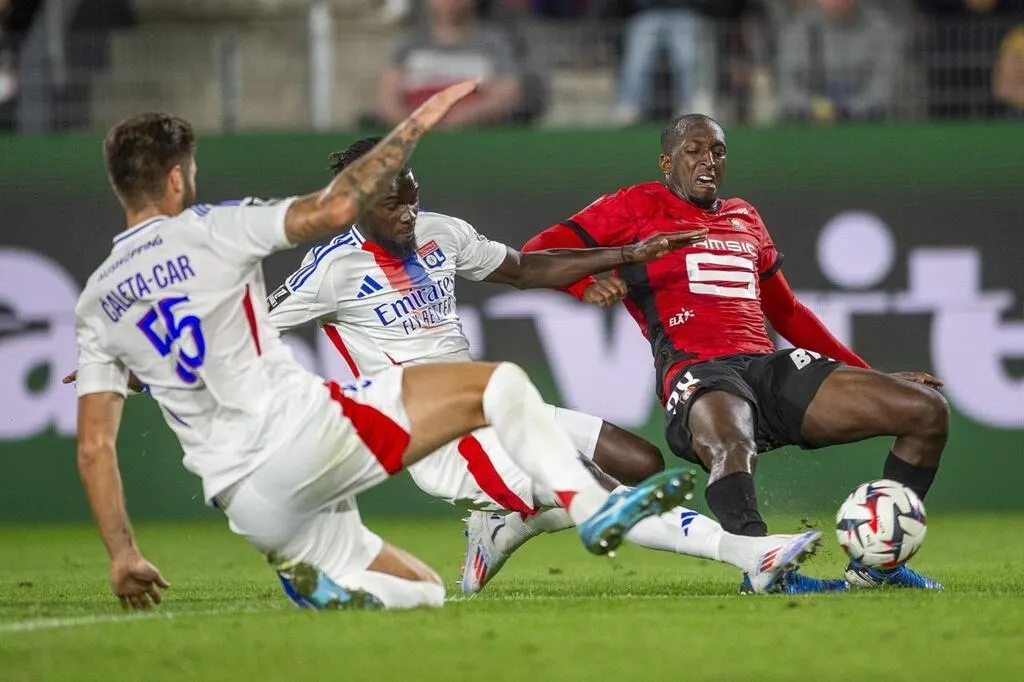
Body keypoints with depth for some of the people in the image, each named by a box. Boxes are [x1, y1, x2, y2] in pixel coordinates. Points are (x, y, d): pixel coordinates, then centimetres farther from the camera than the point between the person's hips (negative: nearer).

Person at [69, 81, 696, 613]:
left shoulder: (95, 307, 14)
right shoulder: (207, 231, -1)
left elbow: (94, 446, 10)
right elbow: (334, 209, -12)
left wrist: (124, 555, 15)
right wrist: (415, 126, -2)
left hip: (249, 504, 6)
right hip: (308, 429, -6)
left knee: (424, 592, 18)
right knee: (500, 385, 5)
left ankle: (317, 582, -12)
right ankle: (591, 509, -15)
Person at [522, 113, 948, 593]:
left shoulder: (745, 219, 27)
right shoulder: (638, 208, 10)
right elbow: (537, 255, 3)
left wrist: (873, 378, 31)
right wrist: (585, 284, -21)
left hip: (771, 368, 7)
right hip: (699, 373, -7)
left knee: (928, 410, -4)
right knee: (731, 450, -44)